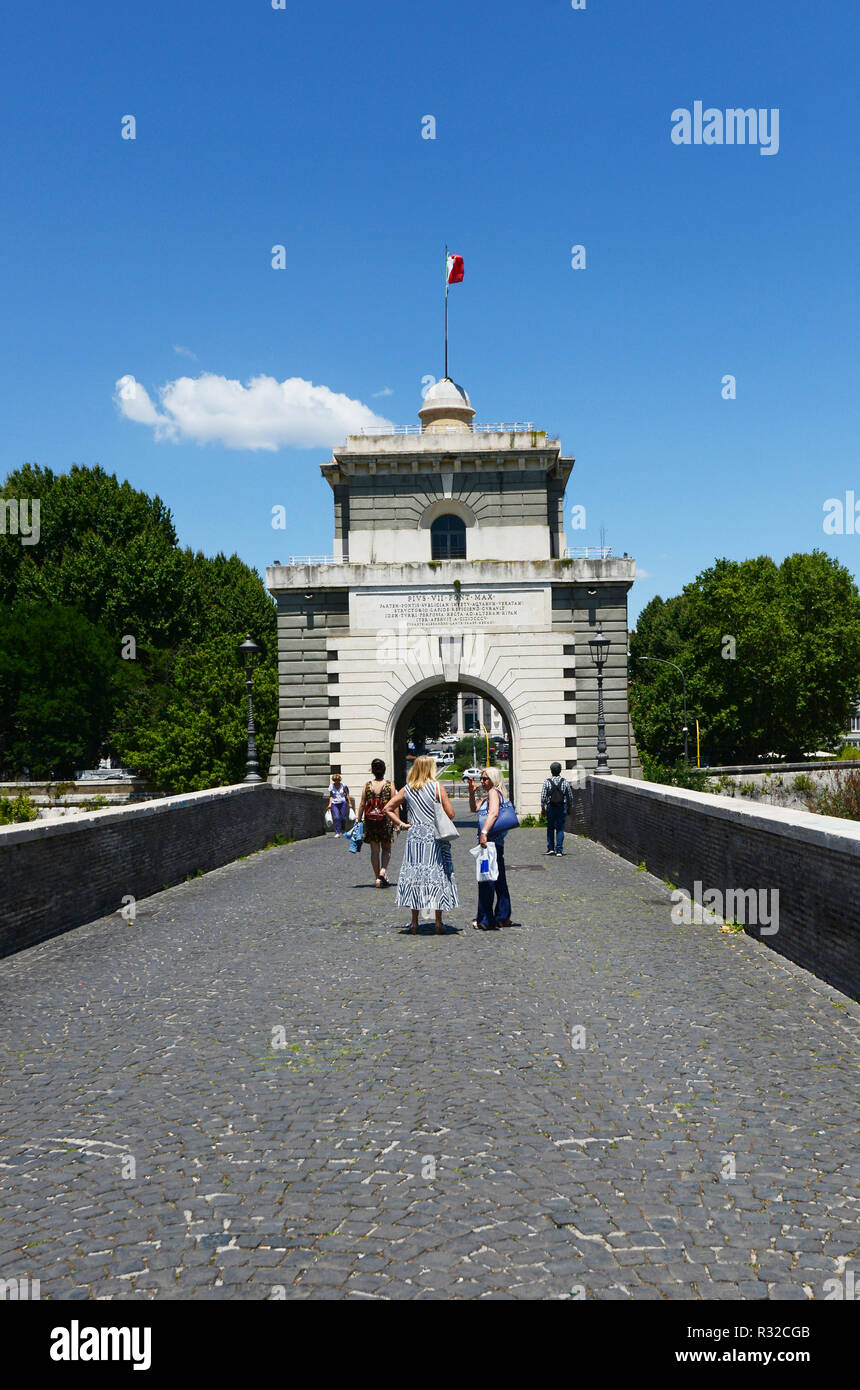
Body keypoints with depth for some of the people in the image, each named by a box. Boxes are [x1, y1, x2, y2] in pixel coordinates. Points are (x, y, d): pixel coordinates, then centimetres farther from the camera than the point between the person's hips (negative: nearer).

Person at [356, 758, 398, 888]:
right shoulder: (389, 785, -4)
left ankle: (378, 877, 12)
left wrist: (358, 821, 7)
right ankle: (383, 872, -10)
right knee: (386, 849, 11)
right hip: (386, 820, -1)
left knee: (374, 850, 9)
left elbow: (362, 805, -1)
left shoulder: (367, 785, -1)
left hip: (370, 821, 1)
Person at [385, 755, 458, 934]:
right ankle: (438, 922, 5)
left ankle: (414, 923, 9)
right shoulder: (437, 787, -6)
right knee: (437, 875, 3)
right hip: (435, 837, -3)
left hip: (414, 837, 3)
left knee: (414, 875, 7)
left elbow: (388, 808, 6)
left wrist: (401, 824, 9)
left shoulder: (406, 789, 5)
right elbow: (450, 814, -8)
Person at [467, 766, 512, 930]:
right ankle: (503, 917, 21)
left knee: (486, 880, -6)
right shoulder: (487, 795, 19)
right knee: (499, 881, 14)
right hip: (497, 843, 10)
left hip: (490, 841, -10)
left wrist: (484, 832, -36)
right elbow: (474, 808, 26)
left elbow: (493, 813, -27)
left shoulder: (494, 792, -11)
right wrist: (472, 792, 12)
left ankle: (486, 920, -2)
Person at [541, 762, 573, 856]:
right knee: (560, 829, 3)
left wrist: (542, 807, 5)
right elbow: (570, 796, 4)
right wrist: (569, 808, 15)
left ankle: (550, 848, 17)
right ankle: (559, 850, -2)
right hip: (562, 807, 0)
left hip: (550, 807, 0)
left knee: (550, 828, 14)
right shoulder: (565, 781, -1)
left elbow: (543, 796, -6)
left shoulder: (547, 782, -6)